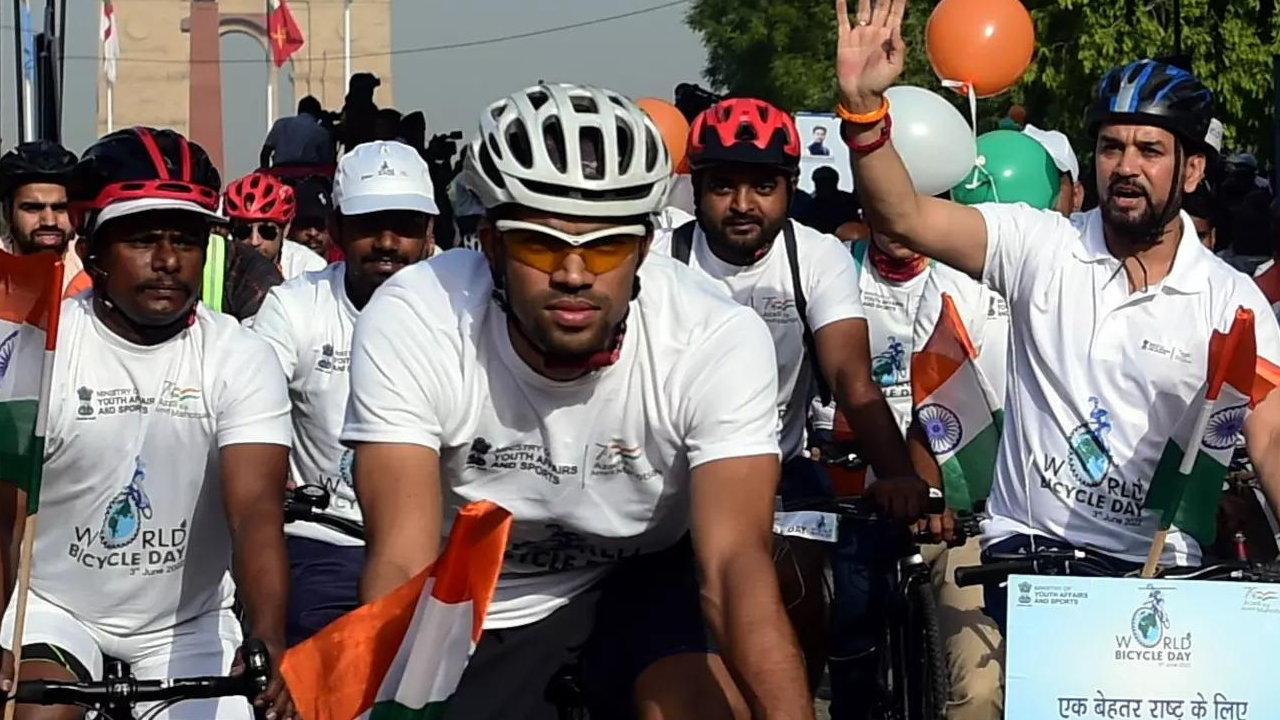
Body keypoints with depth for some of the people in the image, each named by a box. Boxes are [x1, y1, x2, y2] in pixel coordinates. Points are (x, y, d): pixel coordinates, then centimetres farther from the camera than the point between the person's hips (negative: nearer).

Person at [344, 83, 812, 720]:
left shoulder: (721, 340, -25)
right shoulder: (409, 321, -26)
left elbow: (735, 559, -34)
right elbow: (403, 562, -32)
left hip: (640, 582, -1)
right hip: (472, 612, 1)